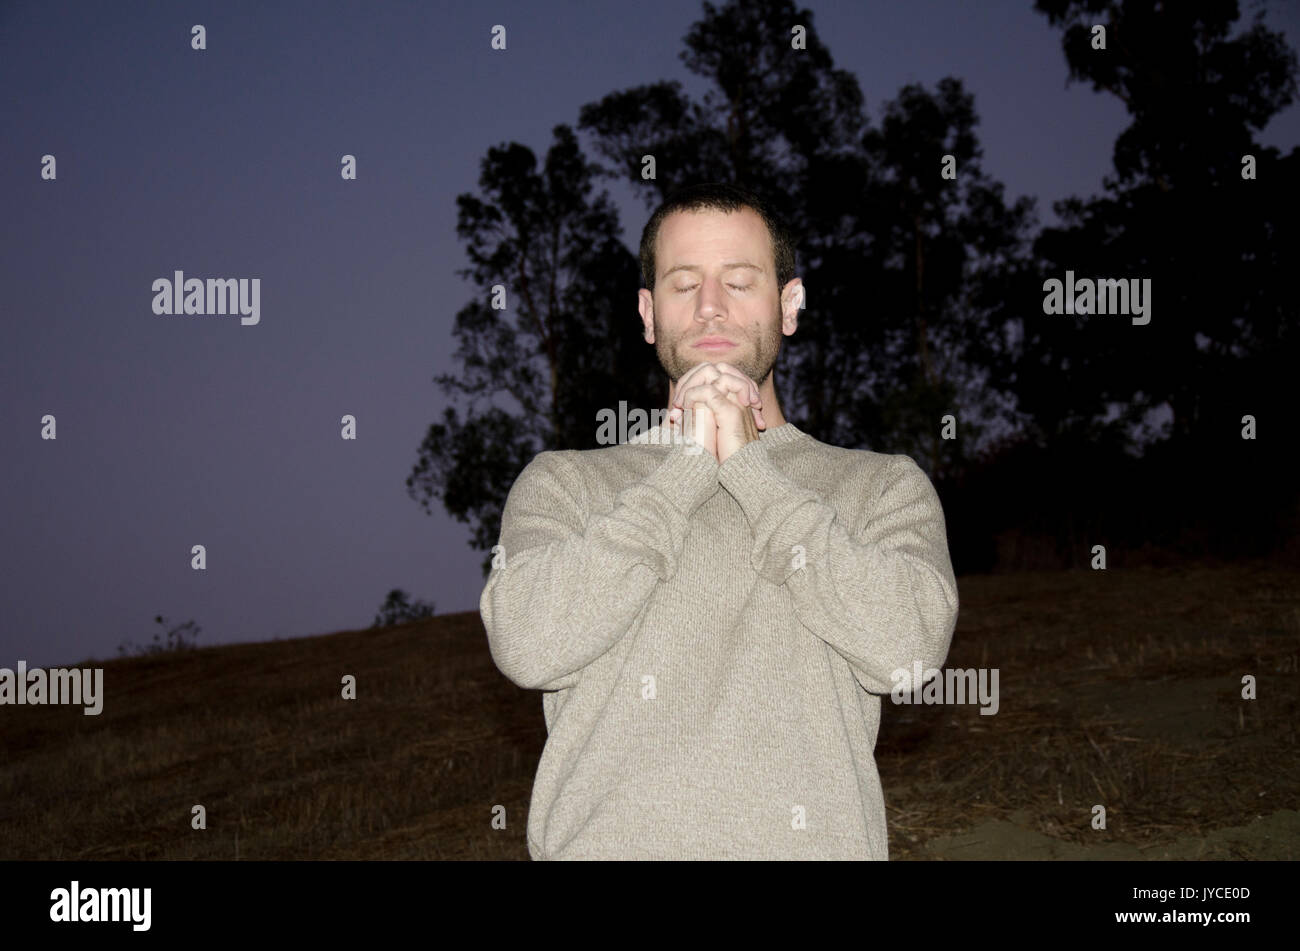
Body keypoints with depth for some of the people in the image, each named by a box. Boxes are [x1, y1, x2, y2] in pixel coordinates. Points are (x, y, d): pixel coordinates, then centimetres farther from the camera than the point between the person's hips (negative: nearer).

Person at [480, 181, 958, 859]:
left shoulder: (883, 485, 13)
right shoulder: (561, 482, 13)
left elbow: (908, 648, -4)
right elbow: (526, 646, -4)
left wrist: (748, 465, -2)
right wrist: (686, 466, -2)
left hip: (811, 839, 0)